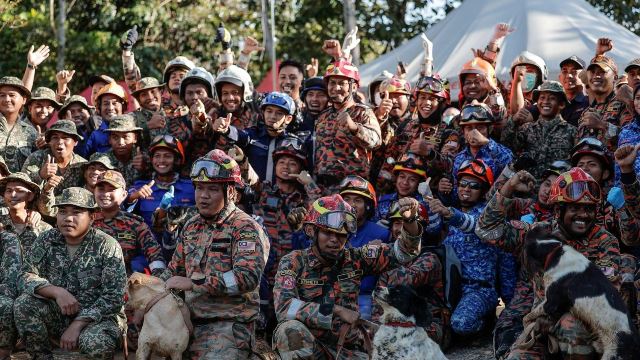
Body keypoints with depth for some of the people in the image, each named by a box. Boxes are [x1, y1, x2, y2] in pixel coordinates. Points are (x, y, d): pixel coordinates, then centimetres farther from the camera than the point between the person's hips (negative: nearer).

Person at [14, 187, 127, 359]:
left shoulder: (107, 246, -12)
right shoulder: (47, 240, 1)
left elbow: (113, 298, -17)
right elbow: (27, 276, -5)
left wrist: (77, 325, -23)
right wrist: (57, 292, -23)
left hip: (99, 316, -4)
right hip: (58, 314, 4)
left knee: (94, 343, -36)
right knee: (23, 304, -21)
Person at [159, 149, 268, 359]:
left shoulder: (246, 229, -7)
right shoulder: (191, 227, 15)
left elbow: (248, 277, -22)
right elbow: (175, 270, 25)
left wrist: (194, 283, -23)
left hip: (228, 326, -7)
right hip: (192, 323, 7)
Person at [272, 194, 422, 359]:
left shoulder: (354, 259, 4)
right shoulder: (293, 263, -5)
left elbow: (402, 252, 1)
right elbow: (284, 307, -21)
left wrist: (410, 221, -20)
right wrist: (337, 310, -25)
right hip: (304, 346, -1)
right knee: (291, 330, -33)